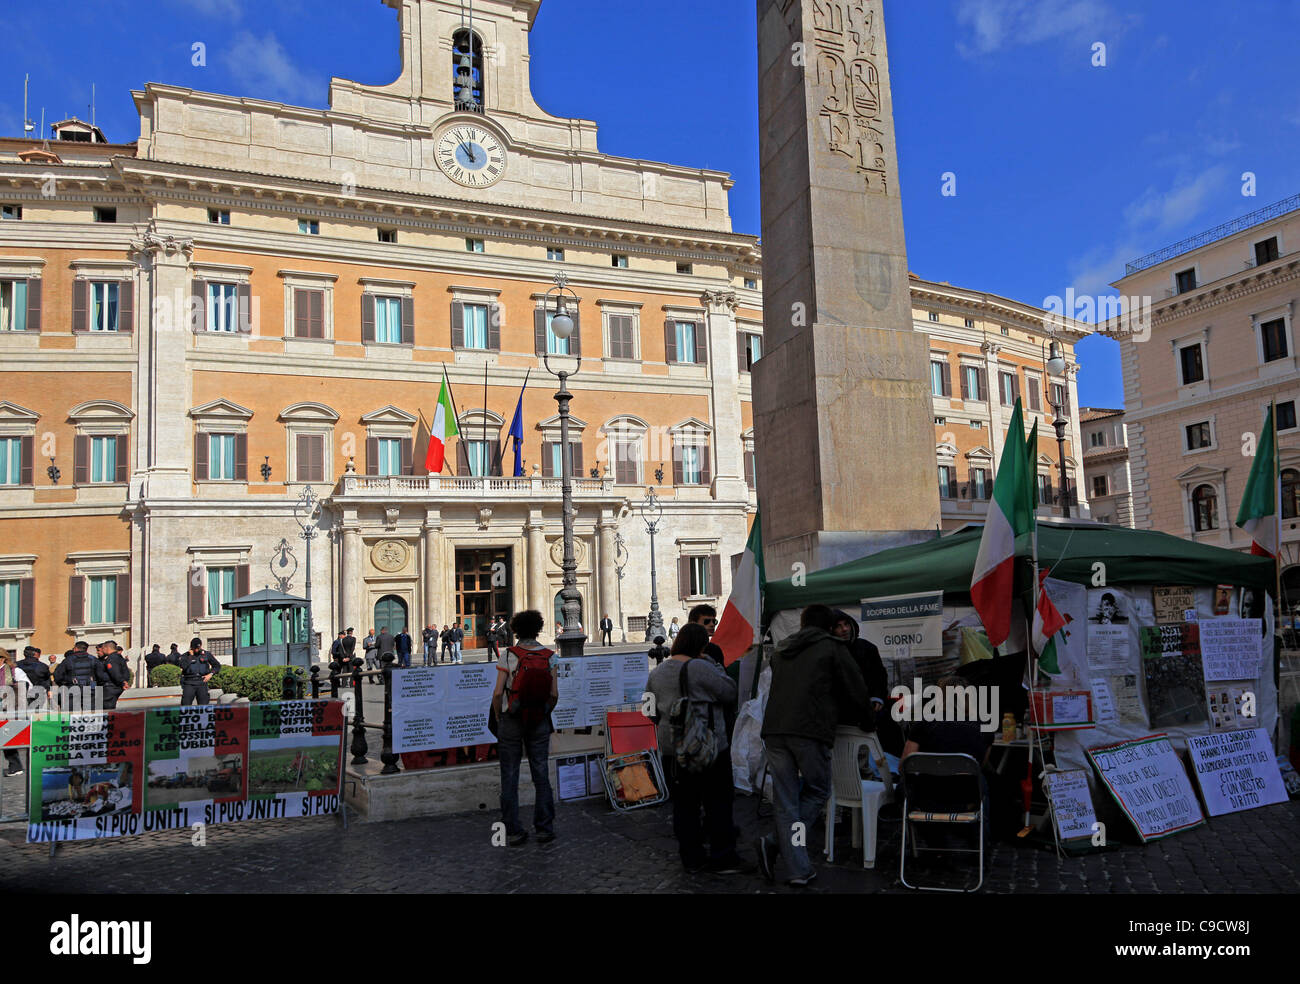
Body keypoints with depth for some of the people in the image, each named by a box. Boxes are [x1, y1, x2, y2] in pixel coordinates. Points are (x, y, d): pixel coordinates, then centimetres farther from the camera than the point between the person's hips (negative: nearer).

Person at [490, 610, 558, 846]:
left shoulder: (509, 656, -9)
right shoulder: (549, 656, -2)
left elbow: (498, 693, -11)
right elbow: (554, 694, -3)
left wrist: (498, 718, 4)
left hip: (511, 721, -2)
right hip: (539, 722, 2)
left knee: (509, 776, 6)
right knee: (541, 775, 10)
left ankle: (513, 832, 10)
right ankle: (544, 829, 14)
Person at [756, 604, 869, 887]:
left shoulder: (781, 650, 24)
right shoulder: (833, 648, 9)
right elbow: (857, 694, 7)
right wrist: (865, 717, 29)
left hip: (774, 730, 5)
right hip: (811, 730, -4)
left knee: (784, 802, 7)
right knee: (816, 791, 12)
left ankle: (799, 869, 2)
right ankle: (774, 844, -2)